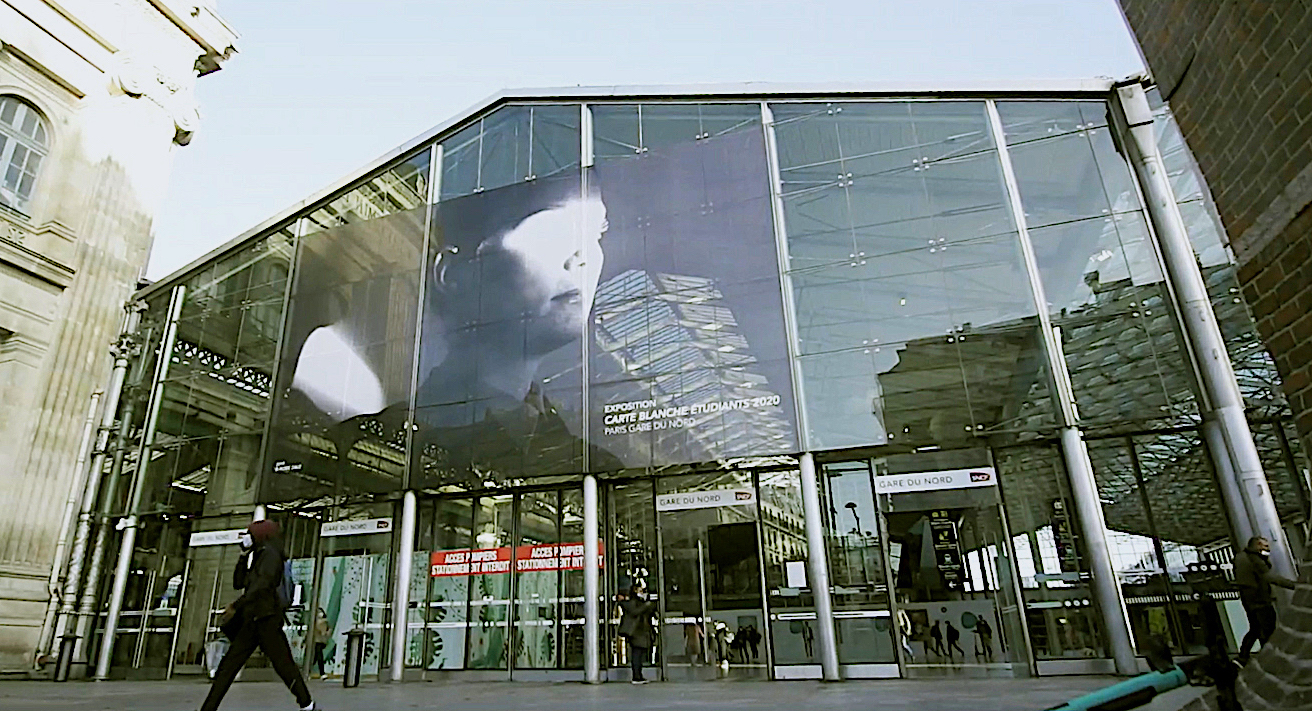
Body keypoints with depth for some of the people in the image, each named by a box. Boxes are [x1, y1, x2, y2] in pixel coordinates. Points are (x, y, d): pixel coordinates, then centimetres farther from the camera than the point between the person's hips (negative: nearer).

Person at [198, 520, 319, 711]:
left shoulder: (270, 554, -4)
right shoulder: (256, 559, 23)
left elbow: (263, 584, -16)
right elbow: (238, 583, 19)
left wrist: (236, 605, -17)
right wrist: (243, 556, 14)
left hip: (265, 618, -9)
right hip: (251, 620, 9)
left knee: (282, 662, -11)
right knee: (227, 666, 7)